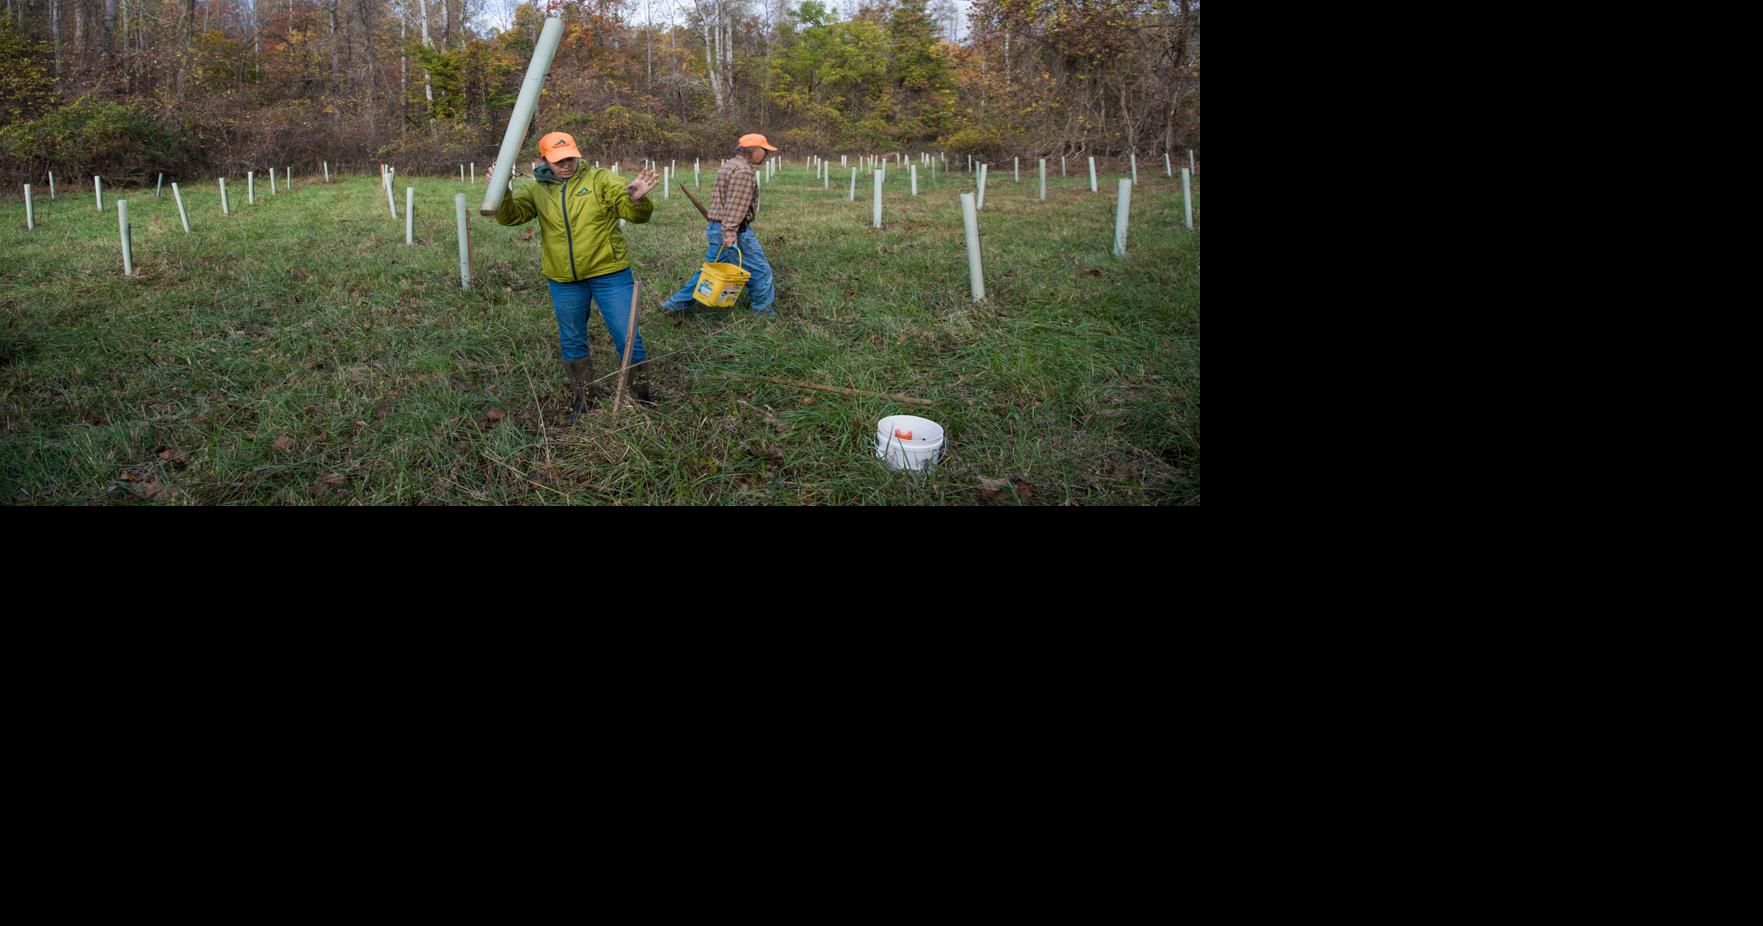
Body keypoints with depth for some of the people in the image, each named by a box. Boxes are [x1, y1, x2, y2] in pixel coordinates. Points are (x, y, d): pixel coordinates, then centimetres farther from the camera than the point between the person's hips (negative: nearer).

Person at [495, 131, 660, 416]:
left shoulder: (601, 180, -5)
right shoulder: (537, 191, 5)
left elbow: (635, 213, -12)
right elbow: (509, 215, -4)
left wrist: (636, 199, -36)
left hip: (609, 274, -3)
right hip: (563, 281, 3)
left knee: (627, 338, 1)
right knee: (572, 342, 16)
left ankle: (639, 395, 20)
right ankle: (580, 400, 32)